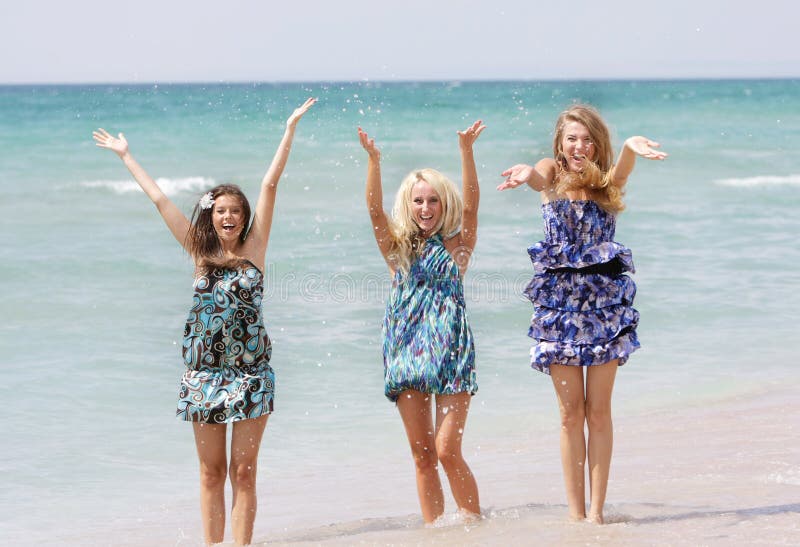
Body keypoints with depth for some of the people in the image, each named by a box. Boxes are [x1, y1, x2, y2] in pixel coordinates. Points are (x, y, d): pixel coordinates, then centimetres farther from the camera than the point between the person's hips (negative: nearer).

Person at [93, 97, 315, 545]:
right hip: (205, 374, 2)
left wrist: (290, 130, -3)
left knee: (244, 471, -1)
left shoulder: (254, 248, 2)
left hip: (251, 374, -2)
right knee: (212, 472, 6)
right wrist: (126, 156, 16)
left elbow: (271, 184, -2)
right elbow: (159, 199, 10)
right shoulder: (200, 252, 6)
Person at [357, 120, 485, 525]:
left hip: (450, 352, -3)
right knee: (422, 455, 5)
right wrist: (373, 161, -19)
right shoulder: (397, 250, 9)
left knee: (447, 450, -9)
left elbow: (470, 205, -9)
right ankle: (433, 528, 13)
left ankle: (474, 522, 5)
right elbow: (374, 210, -4)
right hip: (407, 352, 3)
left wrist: (466, 152, -21)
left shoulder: (457, 247, 5)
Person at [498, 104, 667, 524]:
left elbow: (621, 166, -21)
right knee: (570, 413, 3)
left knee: (598, 411, 1)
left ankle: (596, 510, 5)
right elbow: (539, 177, -21)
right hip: (559, 301, 0)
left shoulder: (608, 182, 3)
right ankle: (575, 512, 6)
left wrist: (632, 146, -46)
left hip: (605, 301, 0)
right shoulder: (552, 174, 3)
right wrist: (527, 173, -48)